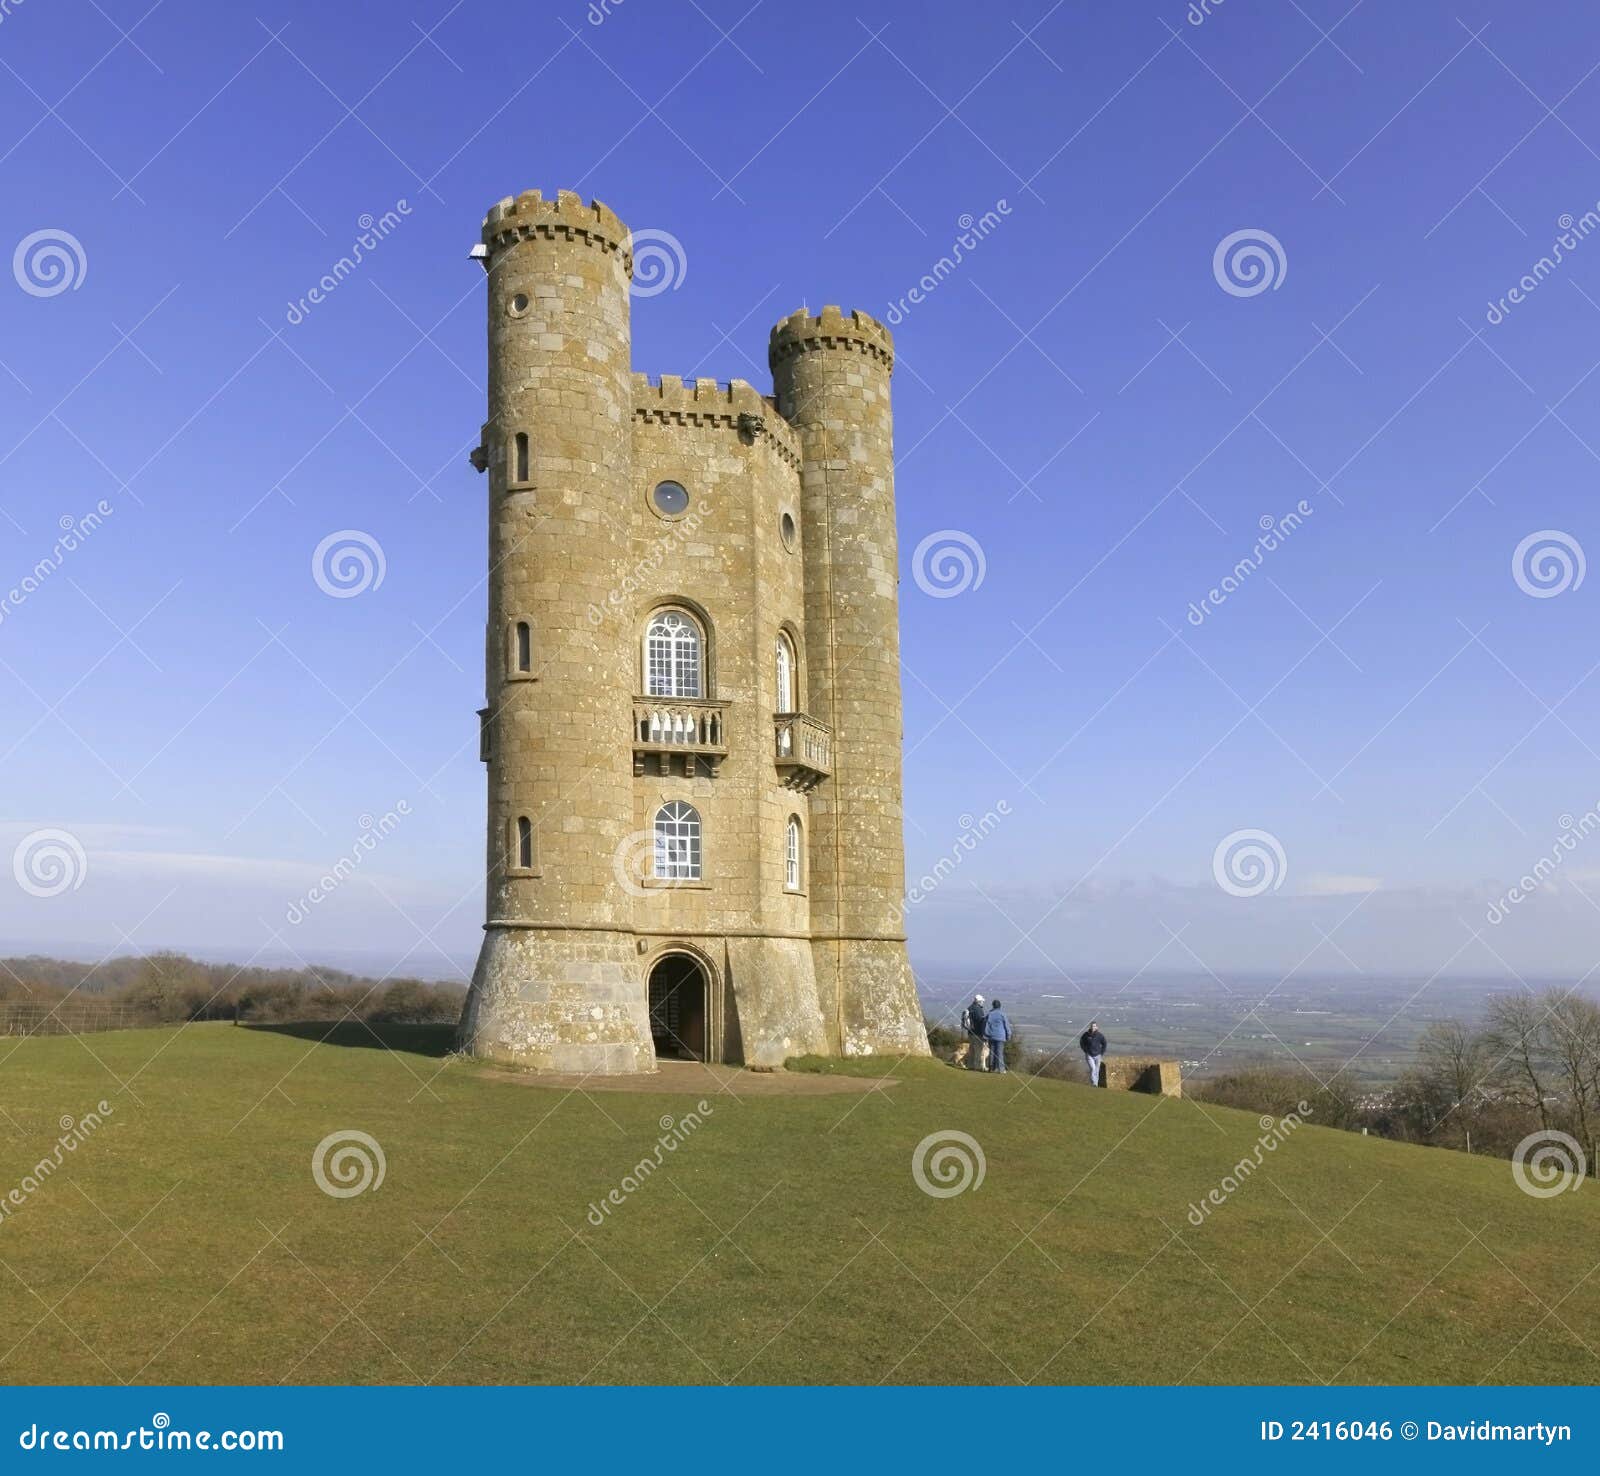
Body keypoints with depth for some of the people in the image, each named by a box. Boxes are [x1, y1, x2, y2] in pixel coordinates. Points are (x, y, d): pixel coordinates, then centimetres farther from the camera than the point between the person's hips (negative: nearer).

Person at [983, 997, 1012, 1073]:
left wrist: (985, 1036, 12)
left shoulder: (989, 1014, 3)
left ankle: (992, 1067, 10)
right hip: (1000, 1036, -3)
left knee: (992, 1052, 9)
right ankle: (1001, 1068, -5)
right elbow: (1006, 1025, -1)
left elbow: (985, 1025, 6)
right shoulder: (1002, 1014, -5)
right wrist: (1008, 1035, 8)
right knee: (1000, 1052, -3)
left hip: (991, 1036, 3)